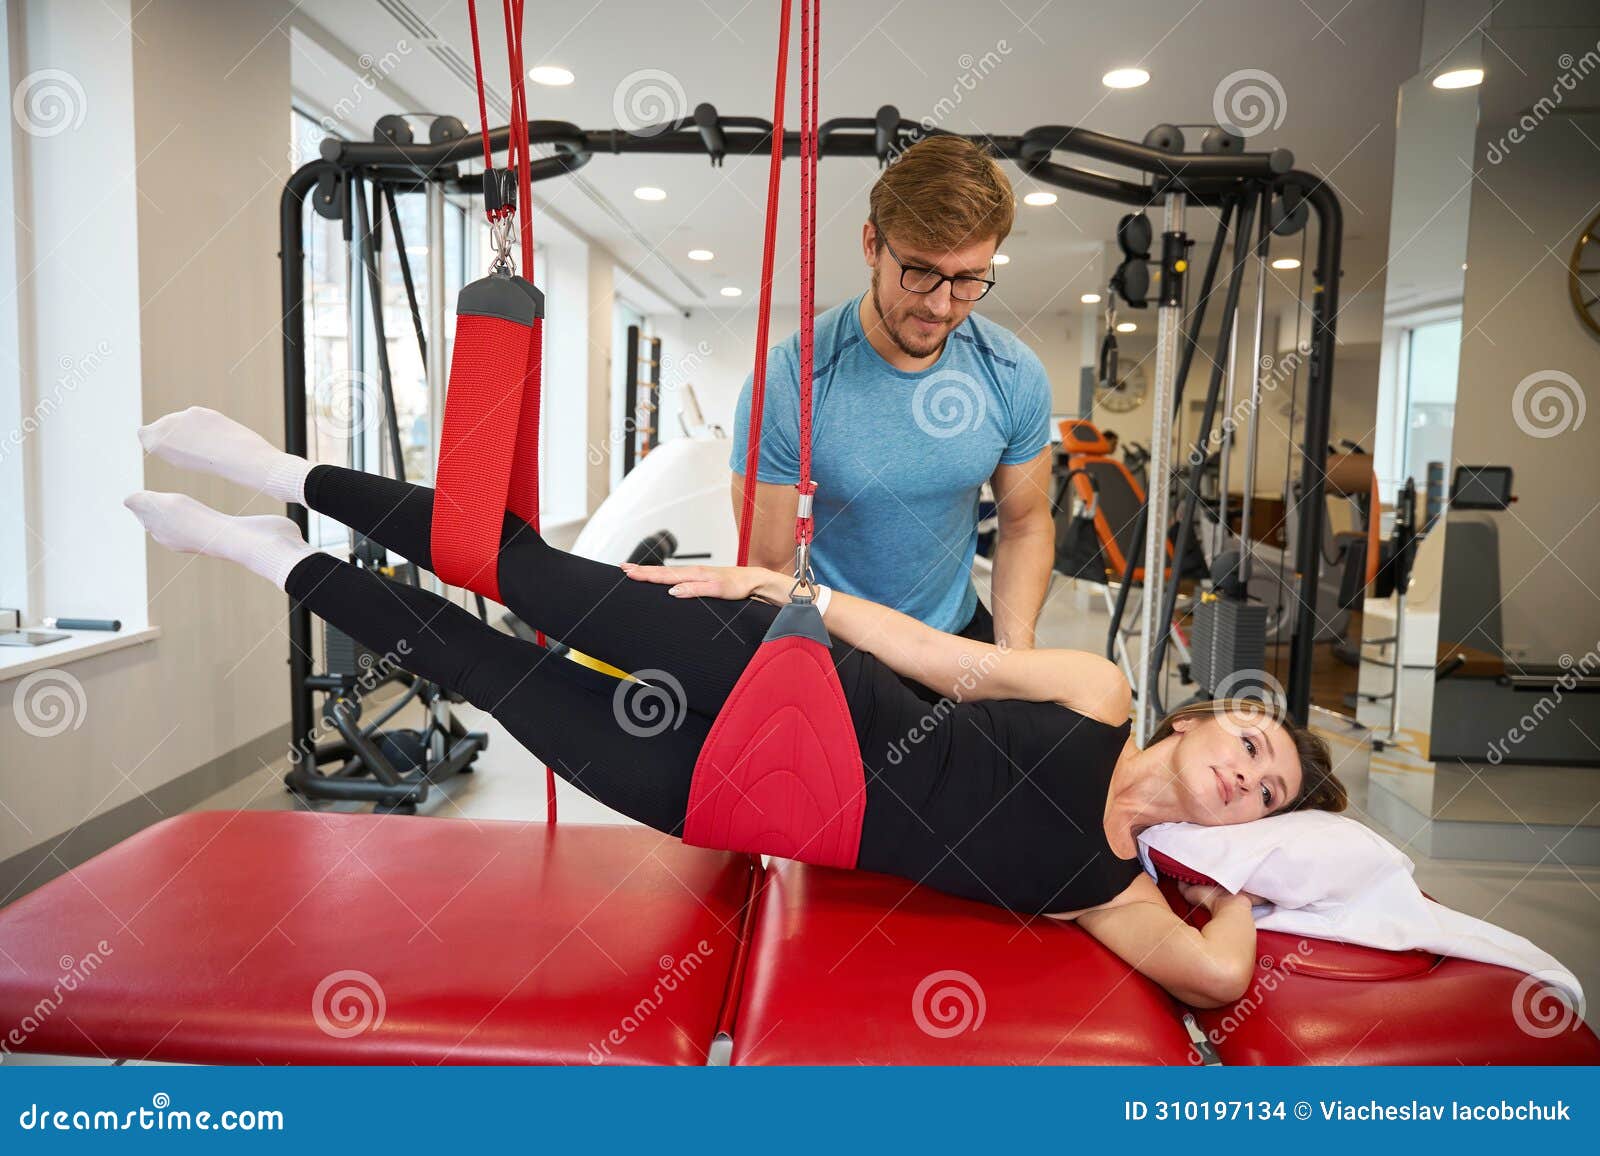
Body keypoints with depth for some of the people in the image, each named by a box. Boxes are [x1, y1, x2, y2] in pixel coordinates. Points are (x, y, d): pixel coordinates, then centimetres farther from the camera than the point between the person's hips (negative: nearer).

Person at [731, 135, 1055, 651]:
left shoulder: (1014, 376, -9)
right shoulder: (786, 384, -21)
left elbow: (1025, 525, 3)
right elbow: (772, 568, -15)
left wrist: (1013, 654, -9)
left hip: (957, 630, 4)